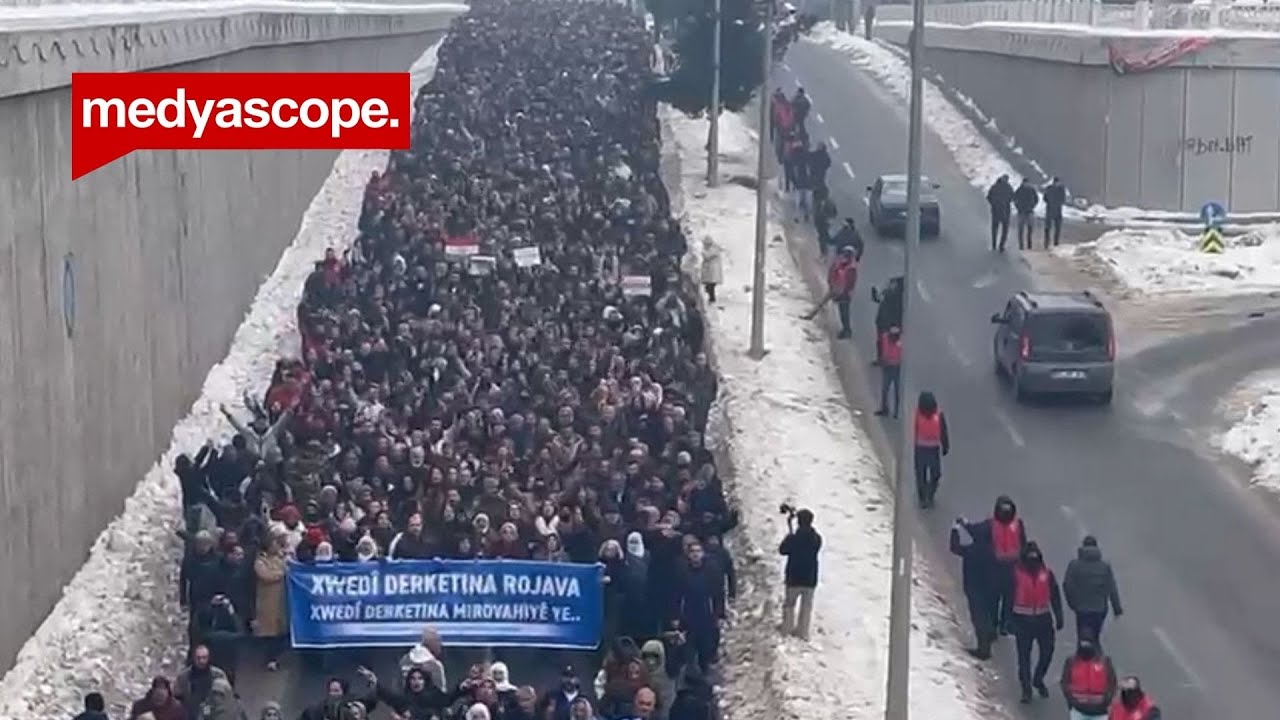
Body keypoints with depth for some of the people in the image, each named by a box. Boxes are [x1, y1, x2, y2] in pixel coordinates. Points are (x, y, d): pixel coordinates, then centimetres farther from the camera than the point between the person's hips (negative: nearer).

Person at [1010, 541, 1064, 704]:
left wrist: (1058, 617, 4)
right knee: (1024, 656, 3)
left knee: (1047, 652, 6)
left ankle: (1038, 680, 31)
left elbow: (1055, 596, 6)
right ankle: (1026, 689, 13)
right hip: (1023, 620, -2)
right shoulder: (1016, 573, -8)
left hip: (1043, 618, 2)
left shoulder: (1046, 573, -1)